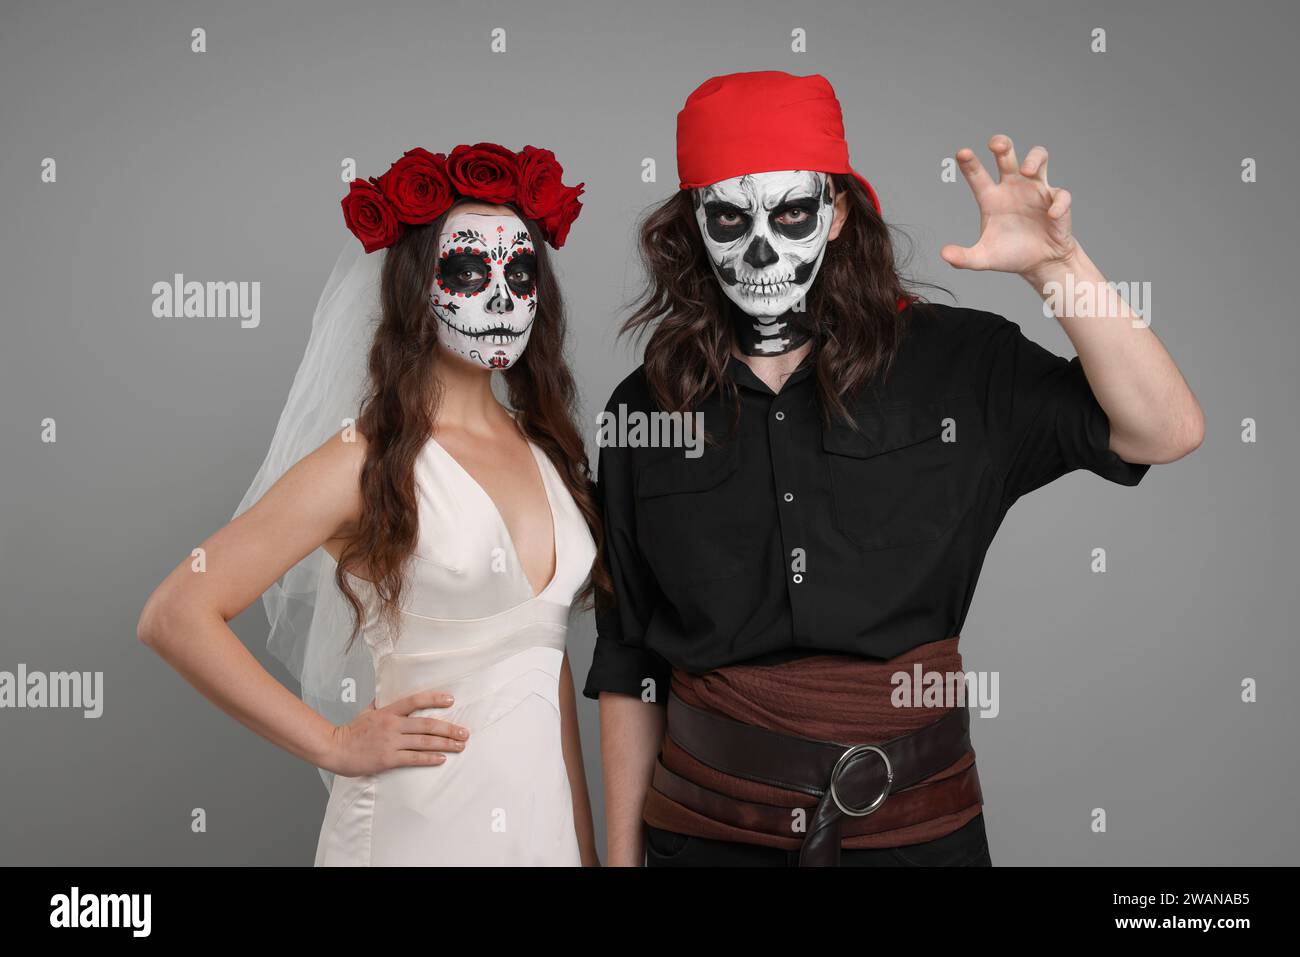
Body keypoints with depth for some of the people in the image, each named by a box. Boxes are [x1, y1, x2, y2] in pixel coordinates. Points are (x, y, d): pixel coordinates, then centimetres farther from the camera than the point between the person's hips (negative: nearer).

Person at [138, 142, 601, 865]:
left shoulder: (547, 451, 6)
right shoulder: (370, 460, -11)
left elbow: (550, 659, 11)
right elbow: (176, 616, -14)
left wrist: (587, 845, 10)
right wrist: (335, 745, -11)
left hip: (543, 808, 5)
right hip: (420, 822, -5)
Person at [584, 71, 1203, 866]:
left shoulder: (952, 363, -5)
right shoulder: (646, 410, -3)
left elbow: (1166, 432, -12)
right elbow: (628, 665, 2)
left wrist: (1057, 264, -23)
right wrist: (622, 853, 5)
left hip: (918, 824, 0)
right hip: (706, 824, 1)